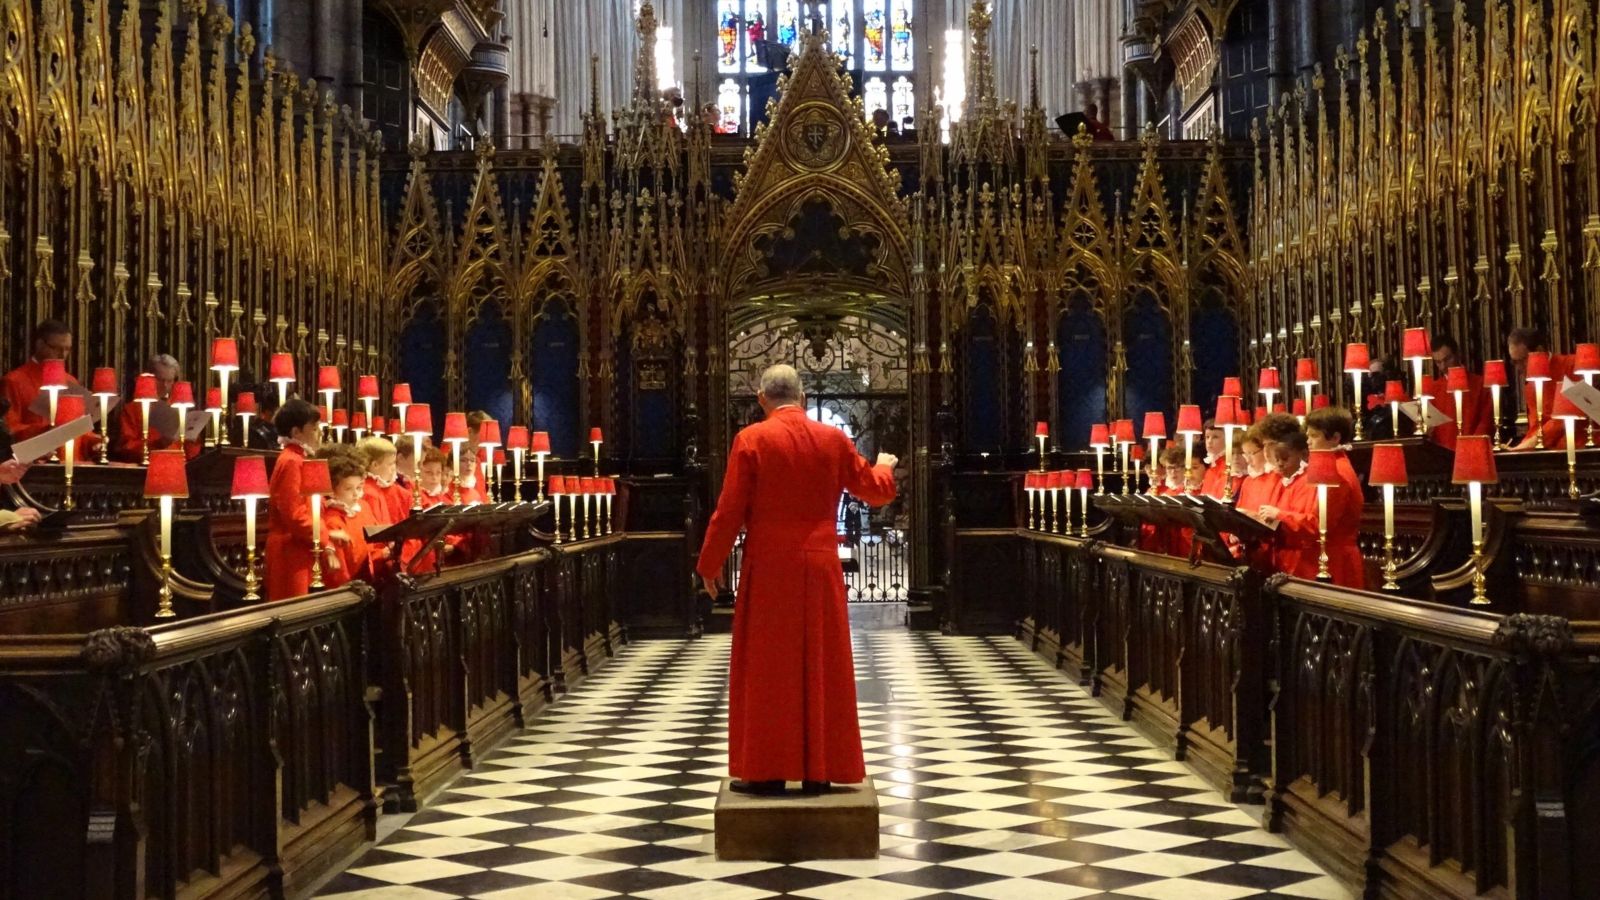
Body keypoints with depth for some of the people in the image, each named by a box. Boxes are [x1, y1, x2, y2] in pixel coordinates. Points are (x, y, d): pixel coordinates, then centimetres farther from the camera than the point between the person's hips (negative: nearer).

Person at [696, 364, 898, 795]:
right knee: (820, 668, 8)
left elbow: (729, 510, -7)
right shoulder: (833, 439, 2)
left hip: (768, 569, -3)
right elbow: (877, 490, 14)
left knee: (766, 670, 4)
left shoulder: (751, 439, -7)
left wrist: (710, 564, 3)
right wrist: (883, 467, 36)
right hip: (819, 568, 3)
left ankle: (766, 771, 6)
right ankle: (818, 771, 11)